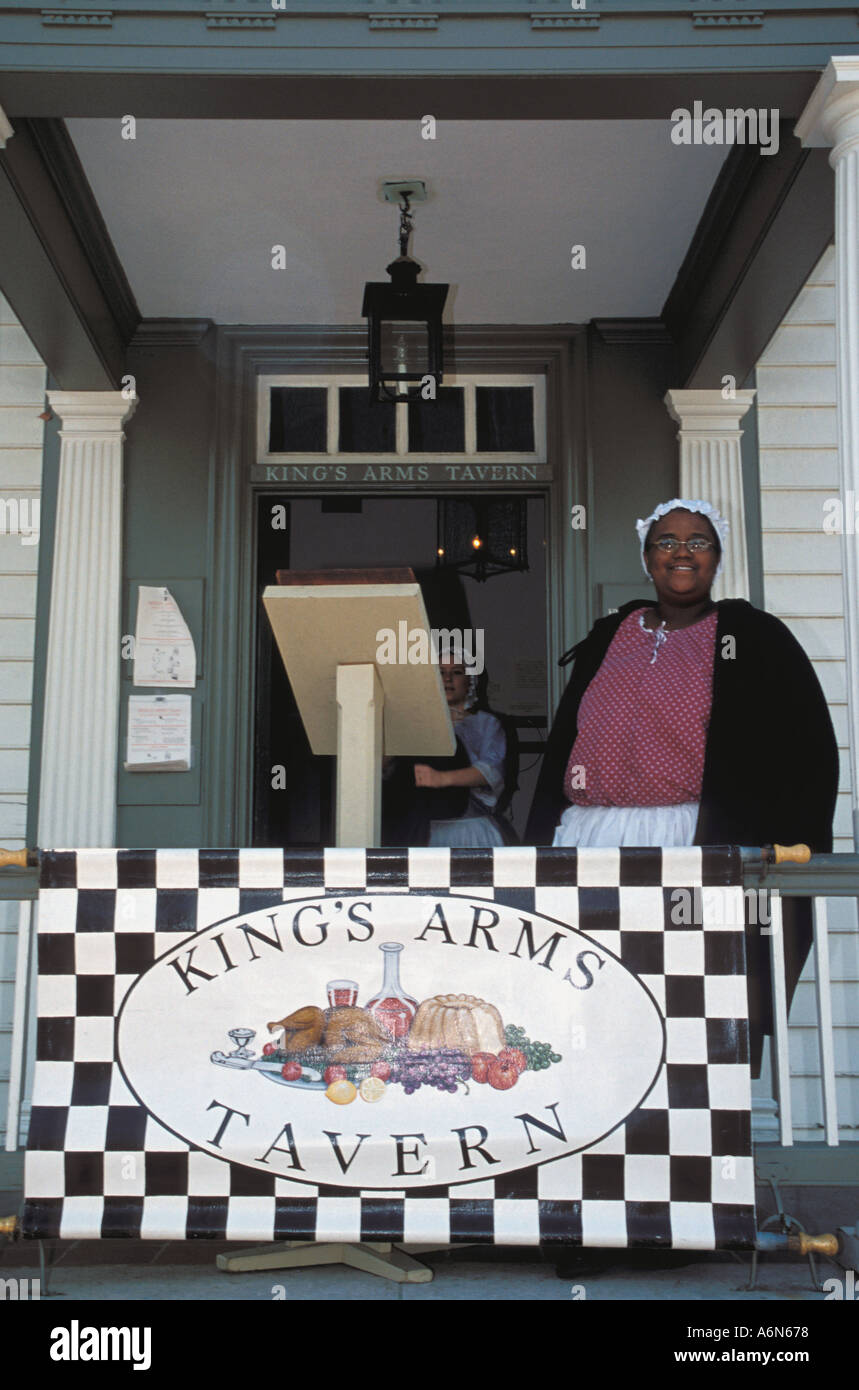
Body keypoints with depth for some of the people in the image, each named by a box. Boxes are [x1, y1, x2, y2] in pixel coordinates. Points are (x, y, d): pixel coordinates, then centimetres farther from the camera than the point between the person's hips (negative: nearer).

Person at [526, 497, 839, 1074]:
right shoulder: (609, 638, 20)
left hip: (696, 847, -3)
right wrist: (543, 839, 16)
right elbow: (562, 745, 23)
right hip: (593, 841, 4)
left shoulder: (753, 636, 9)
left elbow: (805, 750, 4)